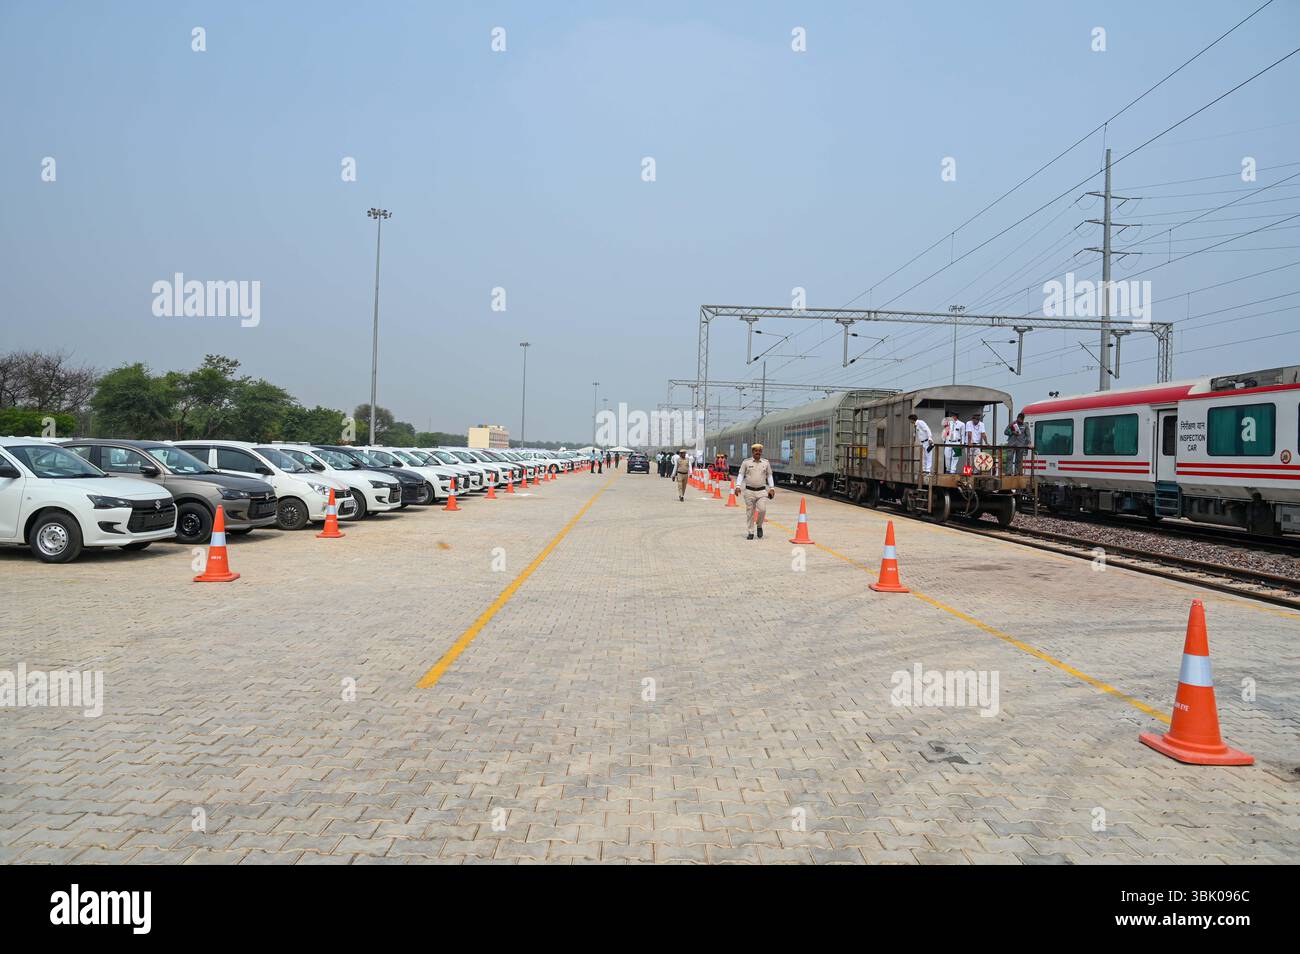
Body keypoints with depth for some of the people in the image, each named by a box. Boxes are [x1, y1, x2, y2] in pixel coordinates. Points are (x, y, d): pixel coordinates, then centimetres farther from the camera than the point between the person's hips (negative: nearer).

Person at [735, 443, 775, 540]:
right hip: (749, 491, -1)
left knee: (762, 509, -14)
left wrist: (772, 488, 8)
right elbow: (741, 474, 3)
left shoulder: (766, 463, 8)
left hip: (762, 491, 1)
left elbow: (769, 476, 15)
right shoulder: (746, 462, 3)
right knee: (749, 512, 3)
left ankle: (759, 526, 12)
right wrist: (738, 486, -9)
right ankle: (750, 532, 13)